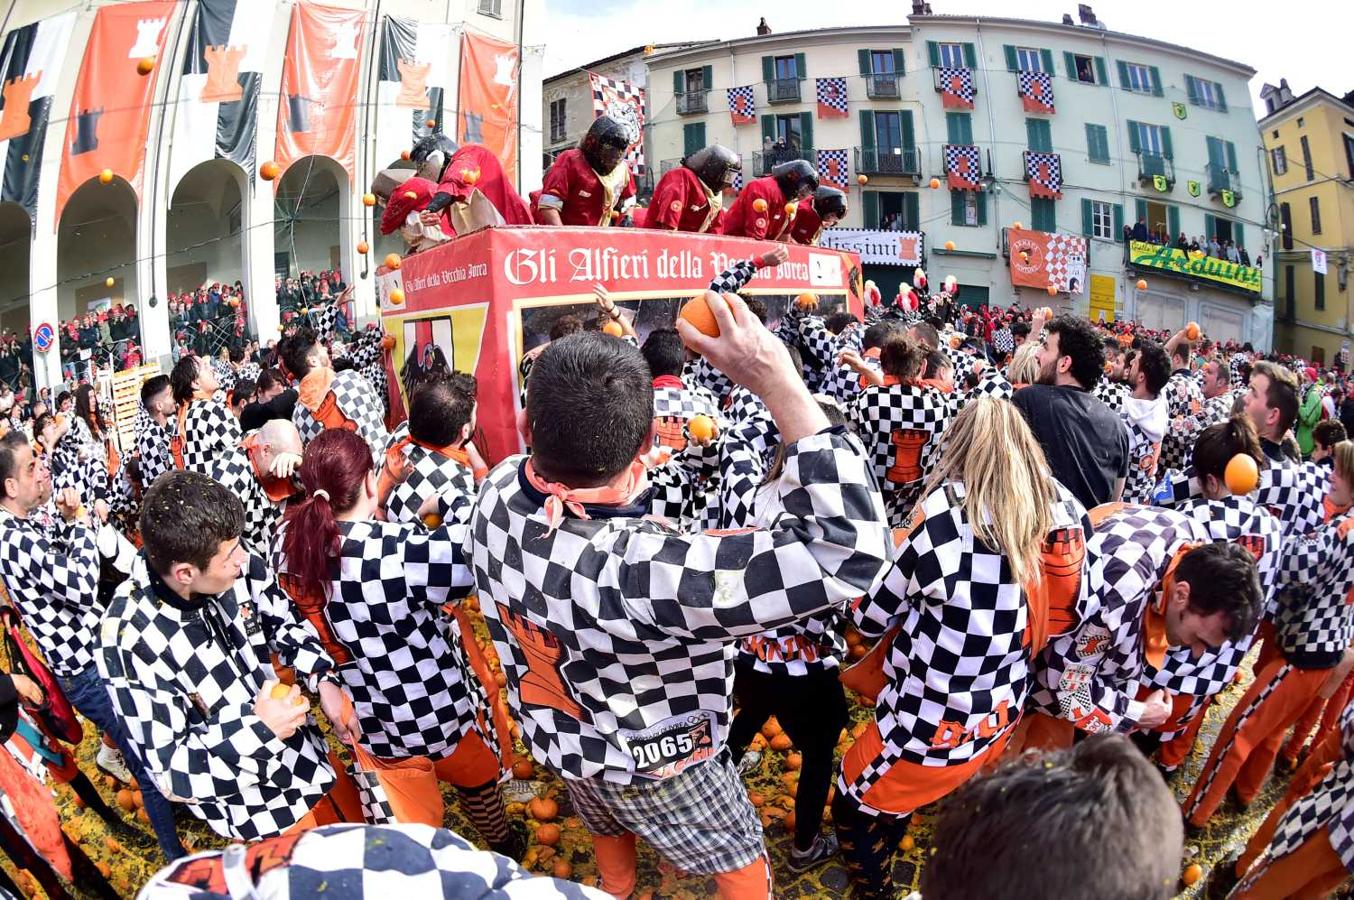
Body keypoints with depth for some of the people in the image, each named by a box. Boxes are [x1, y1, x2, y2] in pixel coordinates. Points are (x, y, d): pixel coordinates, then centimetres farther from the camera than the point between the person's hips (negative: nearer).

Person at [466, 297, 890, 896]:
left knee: (610, 835, 38)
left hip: (554, 734, 6)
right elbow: (849, 552, -54)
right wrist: (776, 382, -51)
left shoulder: (496, 492, -26)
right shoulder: (638, 568, -49)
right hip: (649, 762, -6)